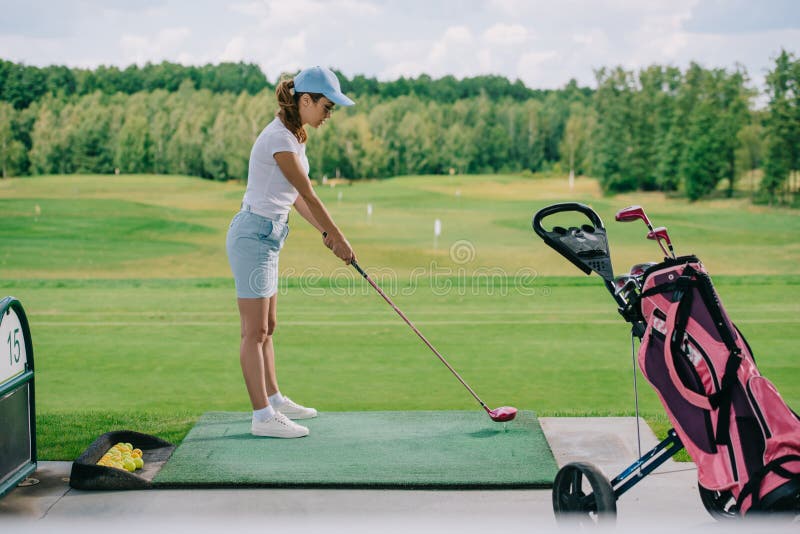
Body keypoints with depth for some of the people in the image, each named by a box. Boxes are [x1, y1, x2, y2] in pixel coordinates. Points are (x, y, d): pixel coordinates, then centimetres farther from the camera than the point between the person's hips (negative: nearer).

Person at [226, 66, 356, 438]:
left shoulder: (294, 136, 11)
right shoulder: (279, 139, -20)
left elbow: (296, 196, 15)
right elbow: (308, 195, -16)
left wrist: (325, 232, 11)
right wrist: (338, 238, -7)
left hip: (267, 235, 10)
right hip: (254, 235, -10)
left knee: (266, 327, 17)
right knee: (255, 330, -5)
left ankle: (274, 399, 28)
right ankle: (262, 416, -1)